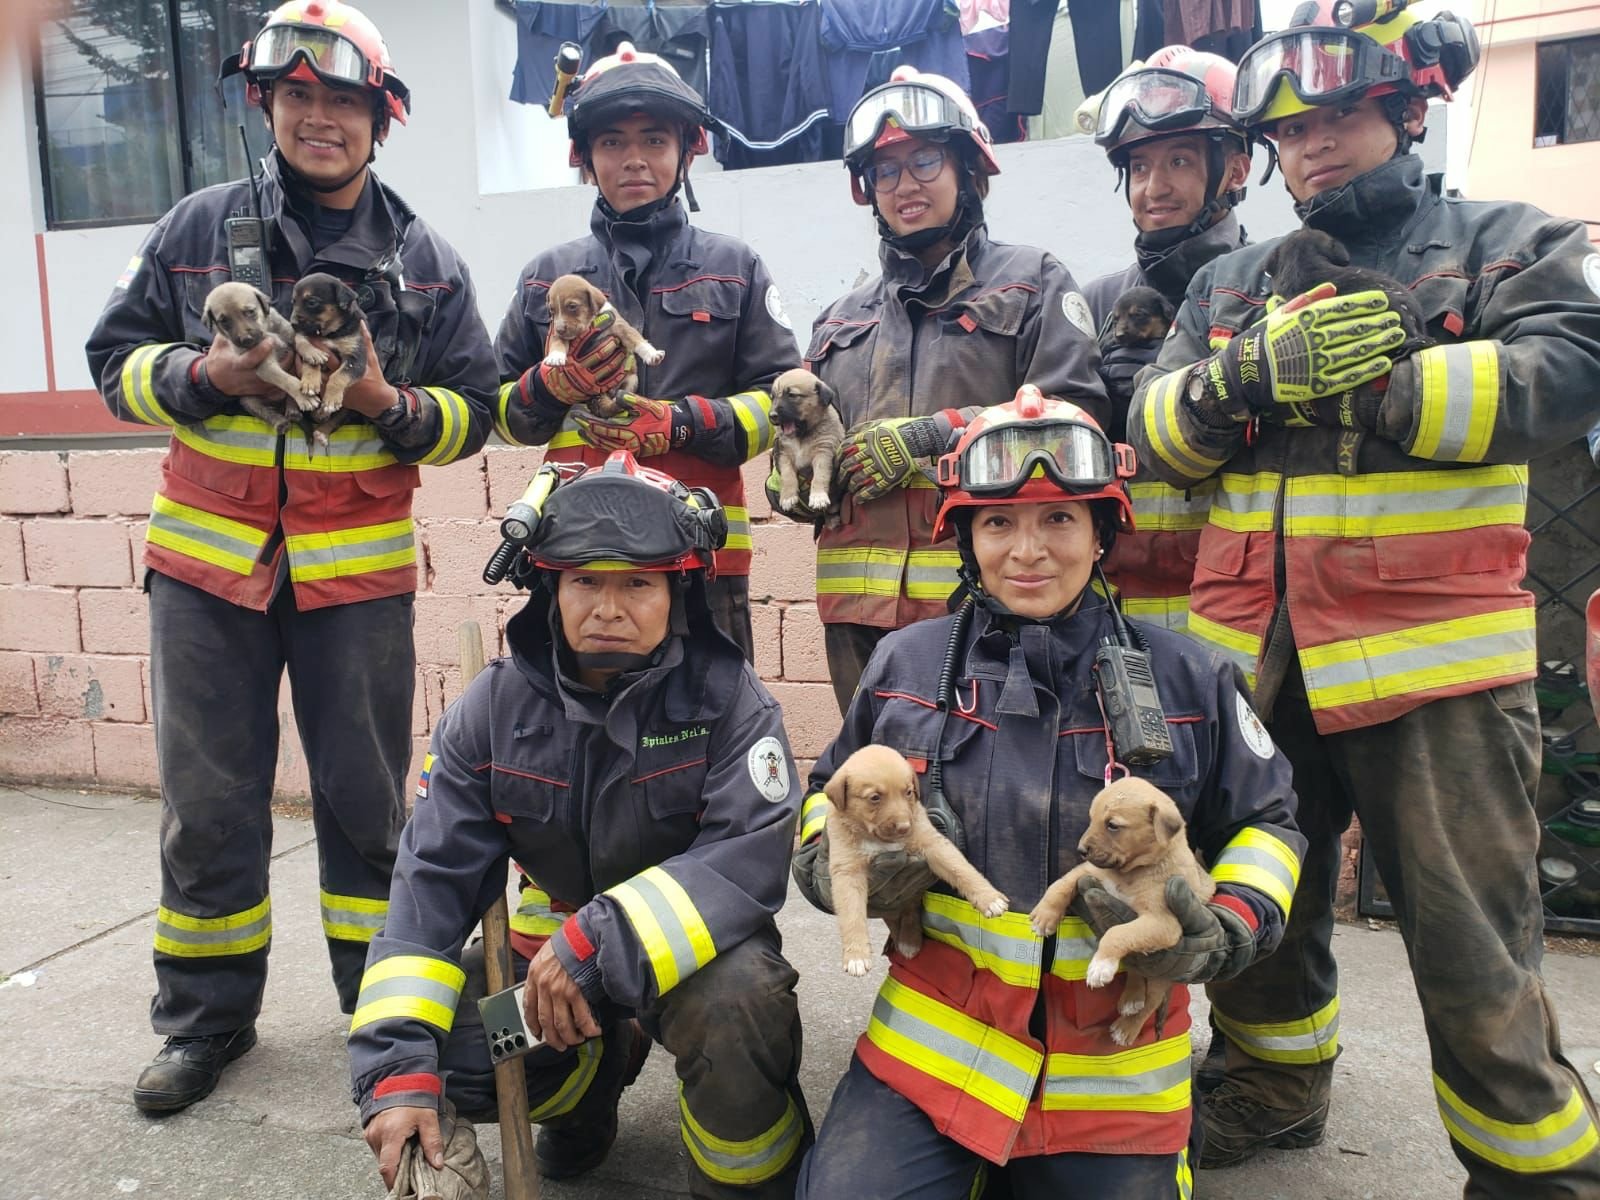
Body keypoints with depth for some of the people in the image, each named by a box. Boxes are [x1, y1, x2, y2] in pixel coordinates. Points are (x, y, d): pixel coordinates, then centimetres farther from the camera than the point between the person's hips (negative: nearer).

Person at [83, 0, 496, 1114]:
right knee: (209, 802, 8)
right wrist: (205, 376, -12)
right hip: (209, 561, 1)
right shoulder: (198, 229, 5)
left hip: (358, 572, -1)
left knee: (367, 799, 6)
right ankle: (206, 1019, 25)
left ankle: (383, 1009, 23)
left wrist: (389, 404, -15)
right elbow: (117, 359, 8)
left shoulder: (427, 261, 5)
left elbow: (473, 414, 5)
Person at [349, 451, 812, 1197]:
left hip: (691, 944, -4)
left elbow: (750, 858, -28)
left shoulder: (724, 696, -18)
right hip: (550, 943, 4)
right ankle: (596, 1070, 17)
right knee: (447, 1053, -16)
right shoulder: (495, 707, -10)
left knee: (739, 995, -35)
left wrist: (595, 948, -35)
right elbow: (435, 877, -12)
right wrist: (397, 1069, -21)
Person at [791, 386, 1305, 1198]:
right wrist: (831, 865, -10)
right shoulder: (905, 664, -1)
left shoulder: (1189, 680, -3)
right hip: (929, 1050, 0)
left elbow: (1265, 824, 7)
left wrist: (1226, 932, -11)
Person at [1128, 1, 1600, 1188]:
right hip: (1251, 658, 5)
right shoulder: (1230, 284, 15)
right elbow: (1158, 430, 2)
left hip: (1433, 657, -4)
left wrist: (1353, 378, -16)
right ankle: (1273, 1091, 41)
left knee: (1471, 953, 2)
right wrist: (1261, 368, -17)